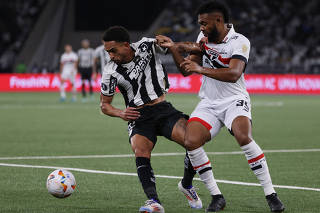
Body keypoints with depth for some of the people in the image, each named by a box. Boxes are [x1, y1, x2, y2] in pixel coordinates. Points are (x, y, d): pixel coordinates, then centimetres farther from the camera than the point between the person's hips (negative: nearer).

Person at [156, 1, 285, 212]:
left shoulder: (240, 42, -13)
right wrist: (174, 48, -3)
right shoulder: (204, 38, 6)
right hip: (209, 103, 5)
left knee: (244, 137, -32)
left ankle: (271, 194, -20)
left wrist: (201, 69, -33)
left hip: (235, 100, -5)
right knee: (191, 142, -19)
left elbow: (234, 74, -28)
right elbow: (186, 70, 10)